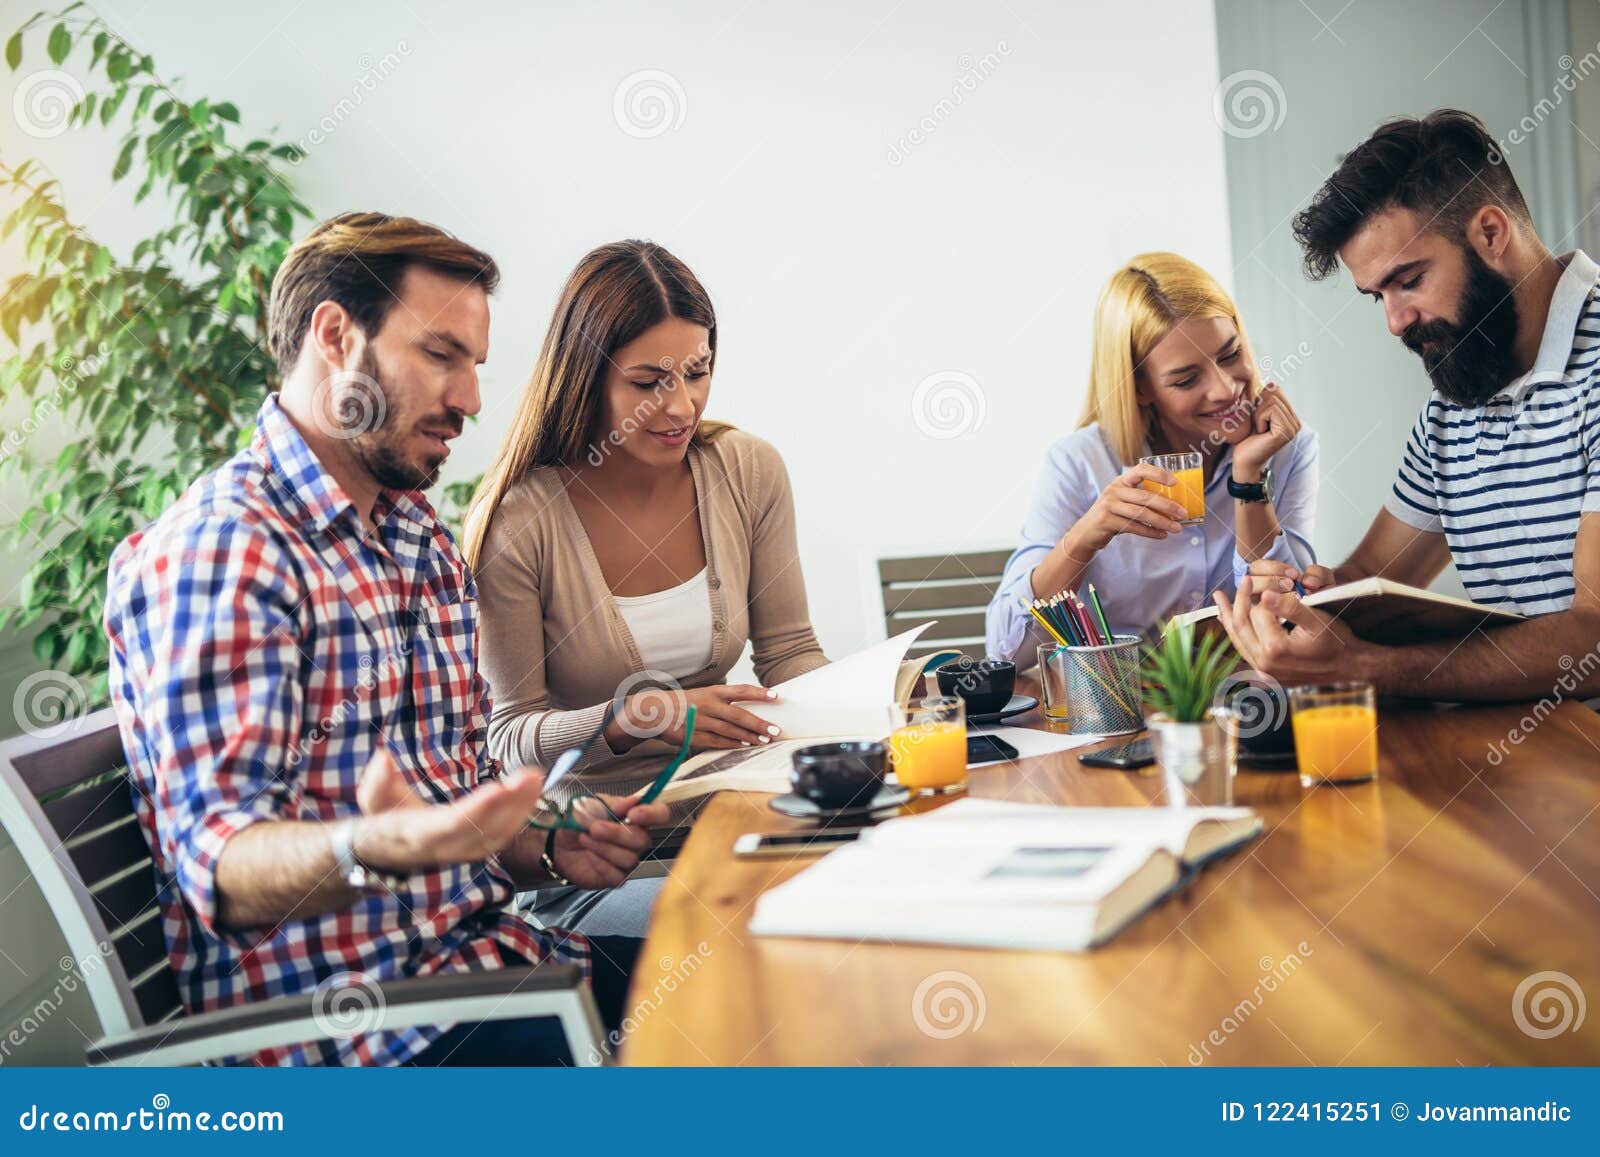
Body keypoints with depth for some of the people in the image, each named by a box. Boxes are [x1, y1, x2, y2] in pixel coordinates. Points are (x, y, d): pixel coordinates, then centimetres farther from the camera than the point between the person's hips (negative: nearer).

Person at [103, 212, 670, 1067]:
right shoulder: (215, 553, -14)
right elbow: (221, 868, -21)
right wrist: (377, 850, -40)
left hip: (474, 950, 9)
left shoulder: (425, 543, 16)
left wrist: (548, 847, 0)